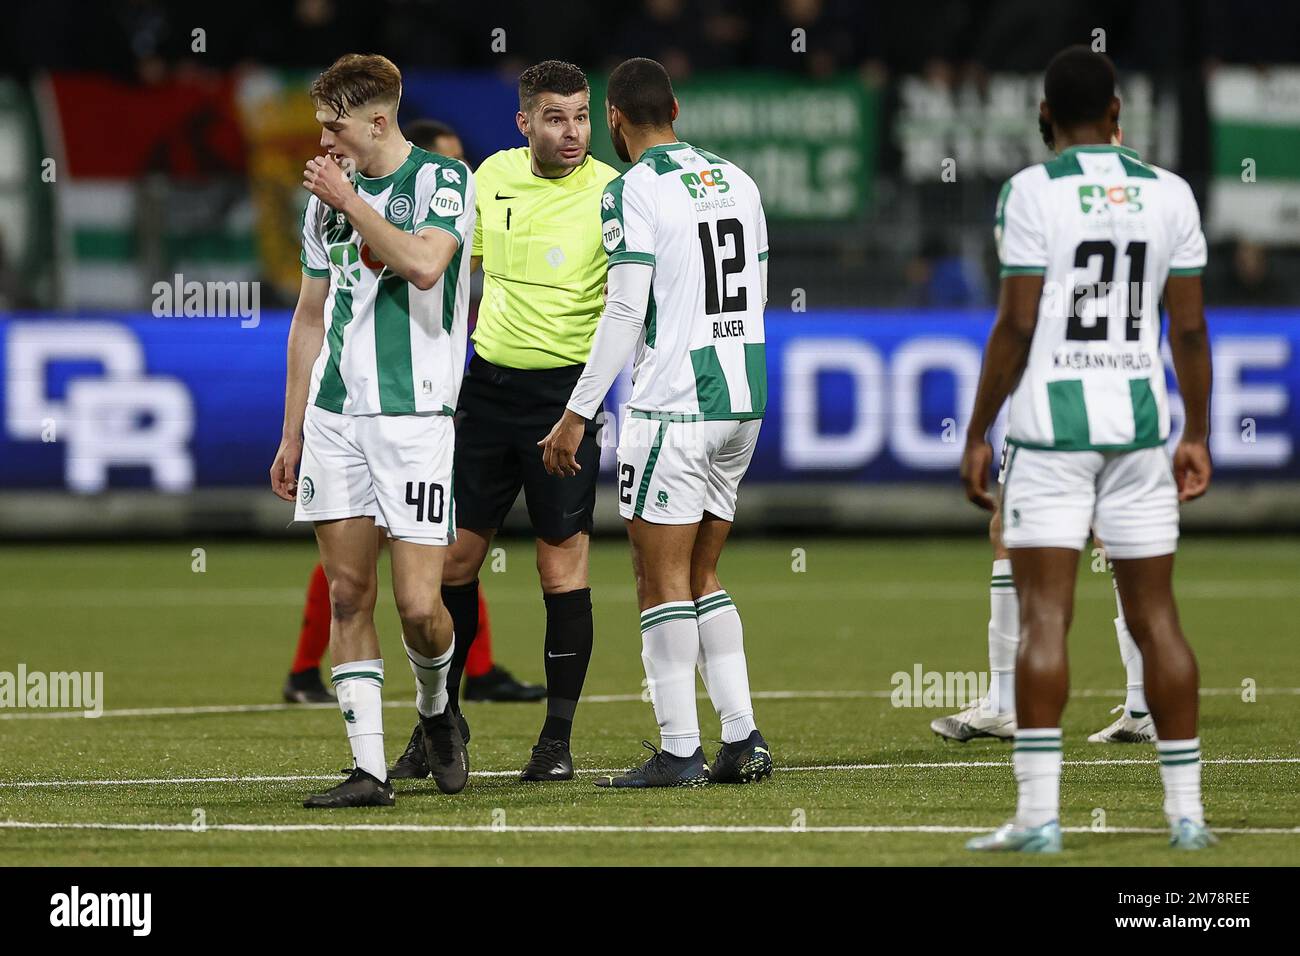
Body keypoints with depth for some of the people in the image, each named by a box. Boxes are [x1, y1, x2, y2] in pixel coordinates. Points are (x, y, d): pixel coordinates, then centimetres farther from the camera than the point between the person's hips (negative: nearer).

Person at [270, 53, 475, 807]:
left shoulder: (442, 180, -4)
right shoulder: (326, 198, 14)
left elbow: (424, 264, -22)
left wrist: (348, 201, -14)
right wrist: (292, 434, 17)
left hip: (413, 416, -5)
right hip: (333, 418, 5)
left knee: (418, 603, -9)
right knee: (348, 595, 0)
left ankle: (437, 709, 22)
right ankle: (369, 768, 3)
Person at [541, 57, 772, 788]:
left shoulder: (634, 192, -10)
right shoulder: (736, 182, 12)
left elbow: (626, 312, -15)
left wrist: (578, 413, -11)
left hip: (672, 406, -7)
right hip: (742, 399, 7)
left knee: (664, 577, -2)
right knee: (702, 573, 15)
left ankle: (680, 750, -4)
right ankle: (743, 740, 9)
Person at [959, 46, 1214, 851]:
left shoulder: (1033, 192, -6)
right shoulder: (1169, 194, 6)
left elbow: (1017, 325, -10)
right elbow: (1190, 329, 7)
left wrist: (978, 434, -3)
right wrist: (1198, 436, 15)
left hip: (1051, 421, -4)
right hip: (1141, 421, 4)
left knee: (1045, 618, -5)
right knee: (1156, 617, 8)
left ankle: (1039, 814, -11)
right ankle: (1187, 811, 9)